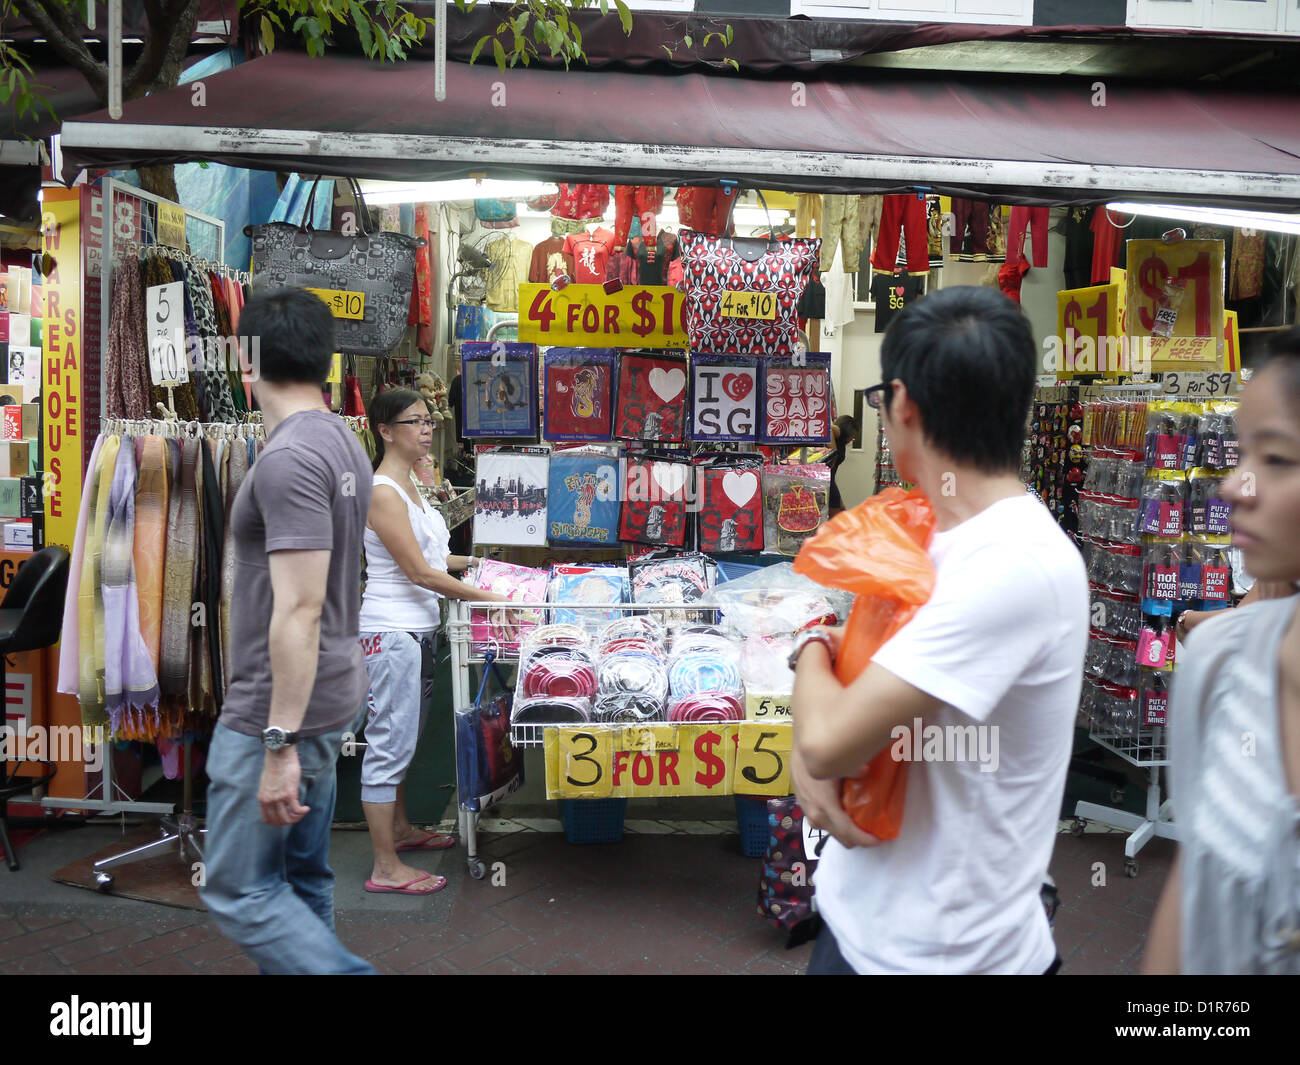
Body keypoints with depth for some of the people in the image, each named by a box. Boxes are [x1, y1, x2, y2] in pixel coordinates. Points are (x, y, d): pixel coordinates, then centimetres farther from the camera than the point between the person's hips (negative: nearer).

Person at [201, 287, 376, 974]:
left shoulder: (289, 458, -21)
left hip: (278, 710, -10)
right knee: (300, 880, 17)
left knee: (238, 892, -1)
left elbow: (299, 610, -26)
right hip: (329, 694, 10)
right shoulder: (341, 441, 10)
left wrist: (280, 746, -25)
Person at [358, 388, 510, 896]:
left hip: (416, 628, 10)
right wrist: (490, 599, -18)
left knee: (406, 737, 21)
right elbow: (421, 573, -21)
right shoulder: (381, 492, -18)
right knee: (390, 742, -4)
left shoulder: (407, 483, 13)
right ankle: (385, 868, 4)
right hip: (391, 631, -10)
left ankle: (400, 828, 37)